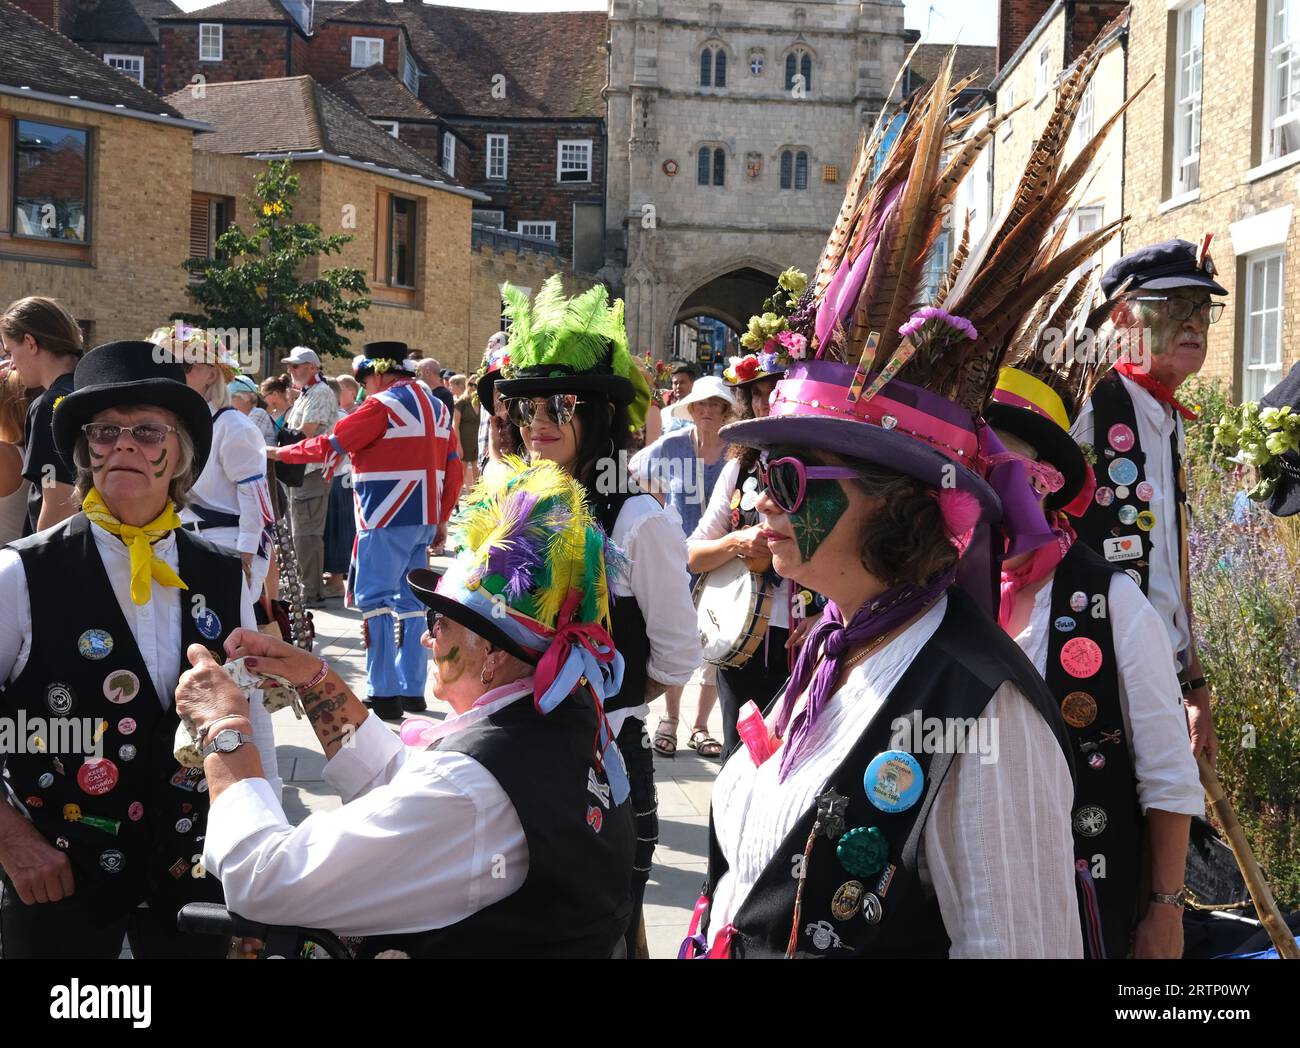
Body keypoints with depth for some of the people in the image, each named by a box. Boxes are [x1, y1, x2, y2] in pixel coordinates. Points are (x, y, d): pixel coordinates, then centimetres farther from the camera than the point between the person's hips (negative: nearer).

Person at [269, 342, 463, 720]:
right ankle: (412, 689, 15)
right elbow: (453, 466, 13)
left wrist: (279, 453, 4)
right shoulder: (436, 407, 13)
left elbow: (329, 445, -9)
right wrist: (442, 518, 17)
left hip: (388, 521, -8)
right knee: (410, 601, 12)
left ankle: (384, 695, -6)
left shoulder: (382, 406, -11)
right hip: (425, 520, 8)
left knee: (374, 601, -4)